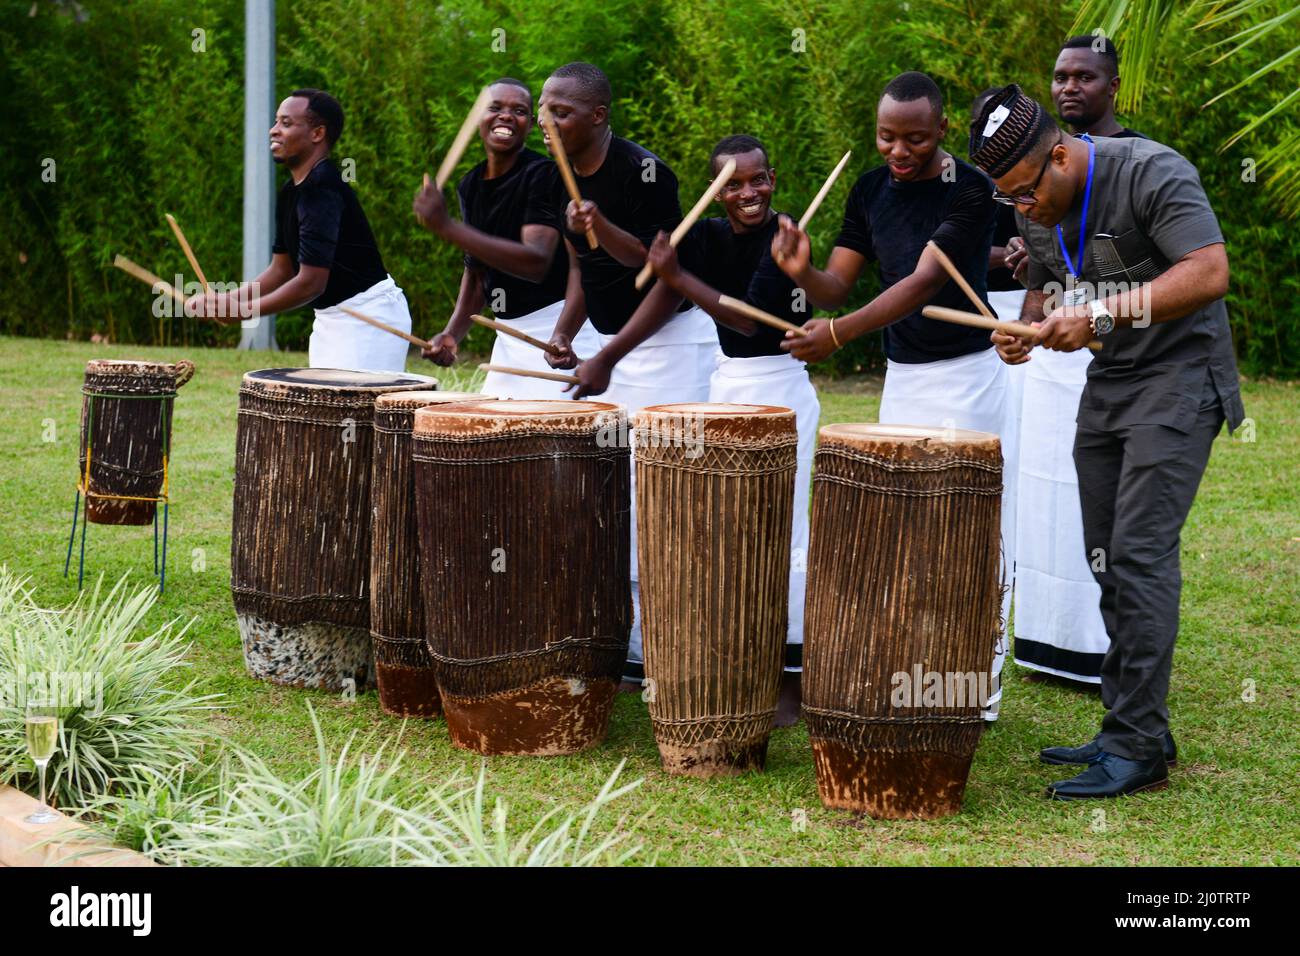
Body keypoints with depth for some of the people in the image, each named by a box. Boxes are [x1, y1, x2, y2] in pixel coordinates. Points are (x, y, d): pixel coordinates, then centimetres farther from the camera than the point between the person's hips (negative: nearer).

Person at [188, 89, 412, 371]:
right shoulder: (290, 193, 9)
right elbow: (281, 269, 14)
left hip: (369, 316, -10)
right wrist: (223, 299, 1)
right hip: (331, 316, 10)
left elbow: (311, 283, -25)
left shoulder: (322, 190, -21)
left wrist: (243, 309, -17)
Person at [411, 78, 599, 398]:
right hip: (509, 333, 8)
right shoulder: (470, 185, 9)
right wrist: (453, 333, 4)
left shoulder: (544, 175, -14)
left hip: (555, 330, -8)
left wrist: (447, 227, -31)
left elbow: (536, 263, -27)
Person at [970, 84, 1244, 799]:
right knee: (1107, 560, 7)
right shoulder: (1038, 211, 7)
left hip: (1177, 378, -8)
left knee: (1139, 553, -14)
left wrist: (1103, 315, -28)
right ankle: (1131, 729, 15)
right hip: (1105, 386, 8)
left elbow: (1209, 273, -26)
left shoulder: (1151, 173, -17)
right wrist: (1027, 327, -1)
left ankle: (1138, 750, -12)